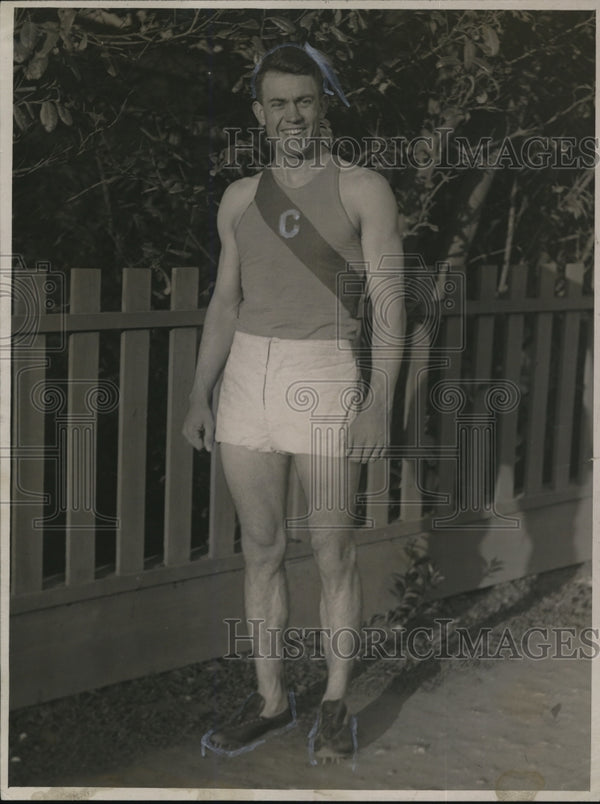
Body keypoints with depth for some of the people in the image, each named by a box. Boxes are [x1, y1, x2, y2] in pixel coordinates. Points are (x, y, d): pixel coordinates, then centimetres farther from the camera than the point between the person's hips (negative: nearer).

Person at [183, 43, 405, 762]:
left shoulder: (363, 190, 0)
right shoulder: (239, 198, 12)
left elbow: (388, 302, -4)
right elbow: (225, 303, 16)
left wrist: (379, 402, -13)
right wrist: (199, 395, 9)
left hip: (325, 376, -4)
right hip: (247, 373, 4)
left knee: (332, 551, 2)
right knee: (260, 547, 9)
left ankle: (336, 704, 16)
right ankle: (270, 698, 20)